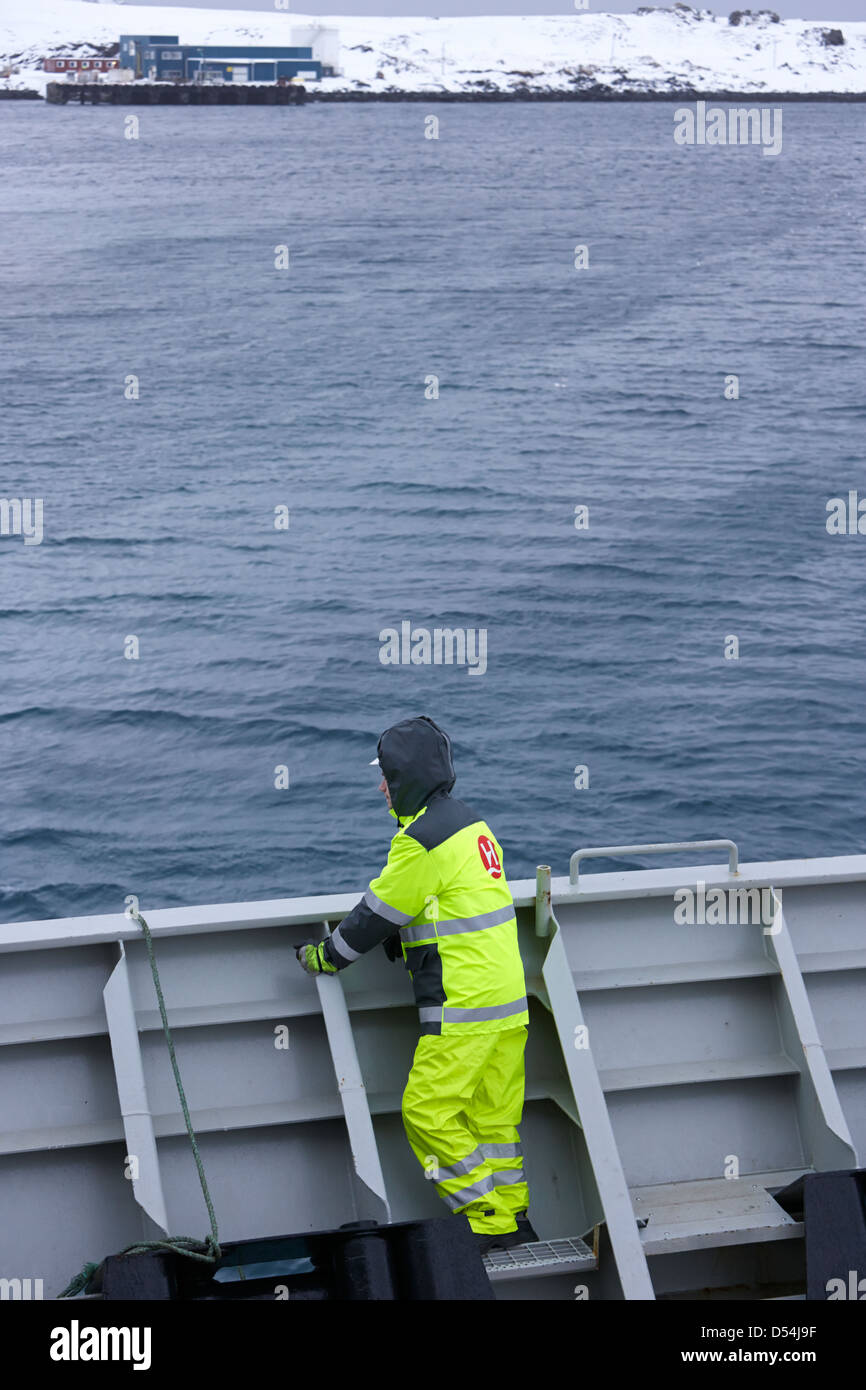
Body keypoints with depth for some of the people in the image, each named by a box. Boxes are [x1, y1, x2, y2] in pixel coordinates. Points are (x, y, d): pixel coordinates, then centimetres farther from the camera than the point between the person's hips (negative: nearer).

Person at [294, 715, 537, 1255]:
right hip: (508, 1001, 9)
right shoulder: (471, 824, 14)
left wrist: (326, 956, 6)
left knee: (429, 1113, -3)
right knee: (494, 1116, 13)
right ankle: (514, 1222, 17)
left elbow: (379, 915, -9)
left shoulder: (422, 840, -16)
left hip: (463, 1008, -9)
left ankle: (490, 1223, -1)